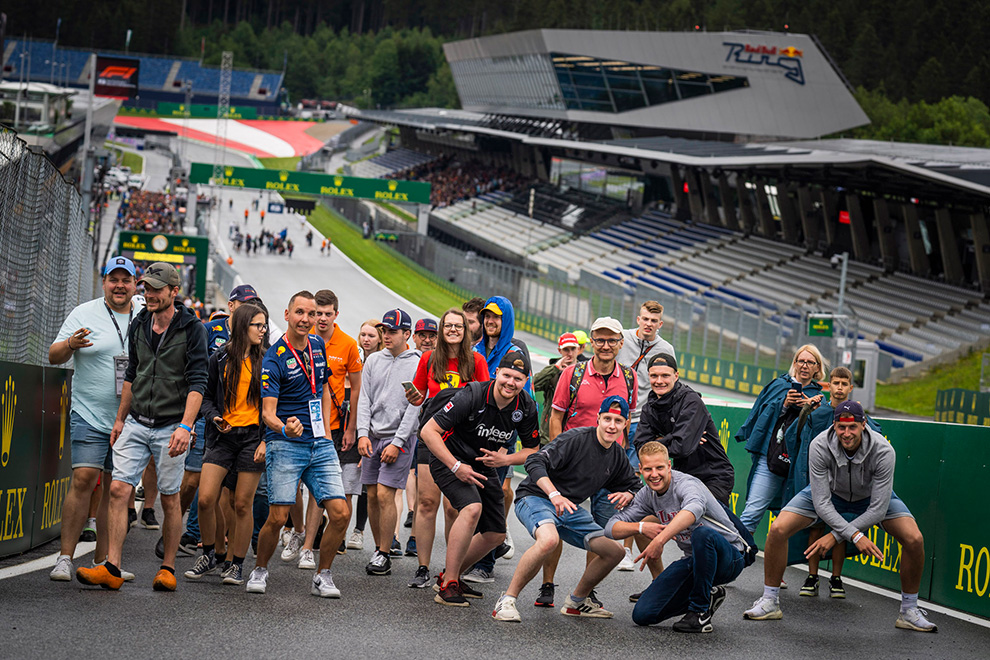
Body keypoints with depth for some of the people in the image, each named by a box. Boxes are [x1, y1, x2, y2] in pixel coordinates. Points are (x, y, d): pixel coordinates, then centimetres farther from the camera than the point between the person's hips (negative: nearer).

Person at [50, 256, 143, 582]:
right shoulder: (84, 314, 0)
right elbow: (54, 356, -1)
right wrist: (70, 344, -22)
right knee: (83, 479, -13)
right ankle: (65, 558, -10)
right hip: (89, 416, -3)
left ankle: (103, 561, 14)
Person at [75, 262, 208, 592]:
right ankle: (112, 569, -7)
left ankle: (168, 568, 15)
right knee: (119, 489, -7)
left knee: (169, 499, 3)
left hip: (171, 428, -5)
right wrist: (120, 419, 20)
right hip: (136, 424, 5)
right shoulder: (138, 325, 9)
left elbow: (197, 382, -12)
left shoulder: (192, 329, -8)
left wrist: (185, 426, -22)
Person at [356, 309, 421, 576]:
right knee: (372, 496, 5)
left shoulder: (417, 364, -5)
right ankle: (379, 549, 17)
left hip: (400, 437, -5)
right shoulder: (373, 360, 10)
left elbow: (414, 407, -8)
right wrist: (363, 433, -3)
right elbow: (364, 399, 10)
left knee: (385, 495, -12)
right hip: (372, 436, 5)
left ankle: (384, 555, -6)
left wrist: (398, 443, -13)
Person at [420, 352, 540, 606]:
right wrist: (456, 467, -29)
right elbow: (429, 431, -24)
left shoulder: (526, 407, -10)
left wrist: (505, 459, -17)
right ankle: (448, 585, -26)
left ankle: (449, 576, 25)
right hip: (449, 459, -7)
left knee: (496, 535, 6)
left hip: (484, 466, 7)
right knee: (472, 508, -31)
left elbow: (532, 450, 4)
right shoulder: (472, 396, -26)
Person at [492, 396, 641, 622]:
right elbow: (535, 462, -25)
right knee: (549, 540, -39)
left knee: (615, 552, 4)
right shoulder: (576, 438, -18)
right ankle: (507, 600, -27)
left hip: (569, 508, 8)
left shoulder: (617, 455, 5)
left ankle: (577, 601, 24)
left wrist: (627, 495, -6)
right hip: (534, 497, -8)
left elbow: (634, 485, 19)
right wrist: (554, 495, -38)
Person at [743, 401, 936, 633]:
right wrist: (855, 536, -38)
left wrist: (835, 536, -29)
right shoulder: (820, 446, -34)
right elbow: (821, 503, -30)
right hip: (830, 491, 0)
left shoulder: (883, 451, -35)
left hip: (870, 496, 0)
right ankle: (769, 602, -1)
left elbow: (878, 509, -30)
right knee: (777, 530, -19)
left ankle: (909, 612, 1)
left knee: (914, 540, -19)